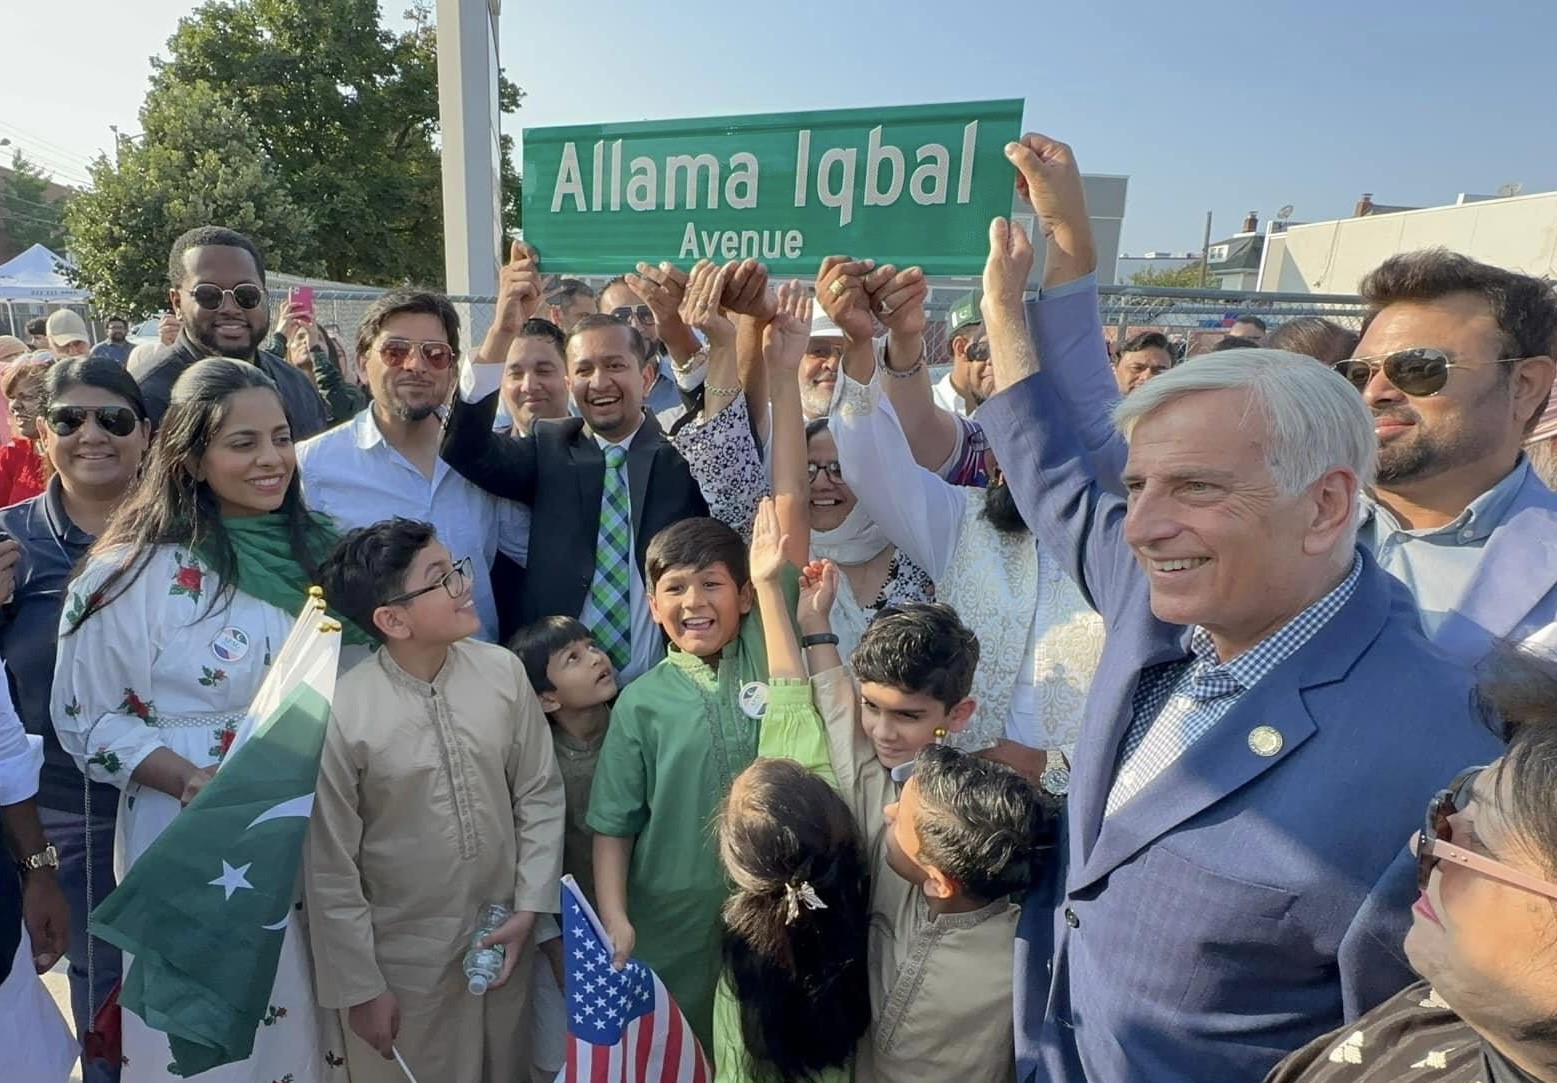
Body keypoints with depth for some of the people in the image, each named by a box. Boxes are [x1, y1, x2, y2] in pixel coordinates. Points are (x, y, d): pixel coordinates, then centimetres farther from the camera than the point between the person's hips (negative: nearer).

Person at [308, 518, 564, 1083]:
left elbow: (540, 794, -2)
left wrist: (529, 907, -3)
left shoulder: (503, 672, -12)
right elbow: (330, 871, -11)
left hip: (504, 936, 3)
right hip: (403, 956, -3)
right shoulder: (339, 715, -20)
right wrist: (361, 987, -5)